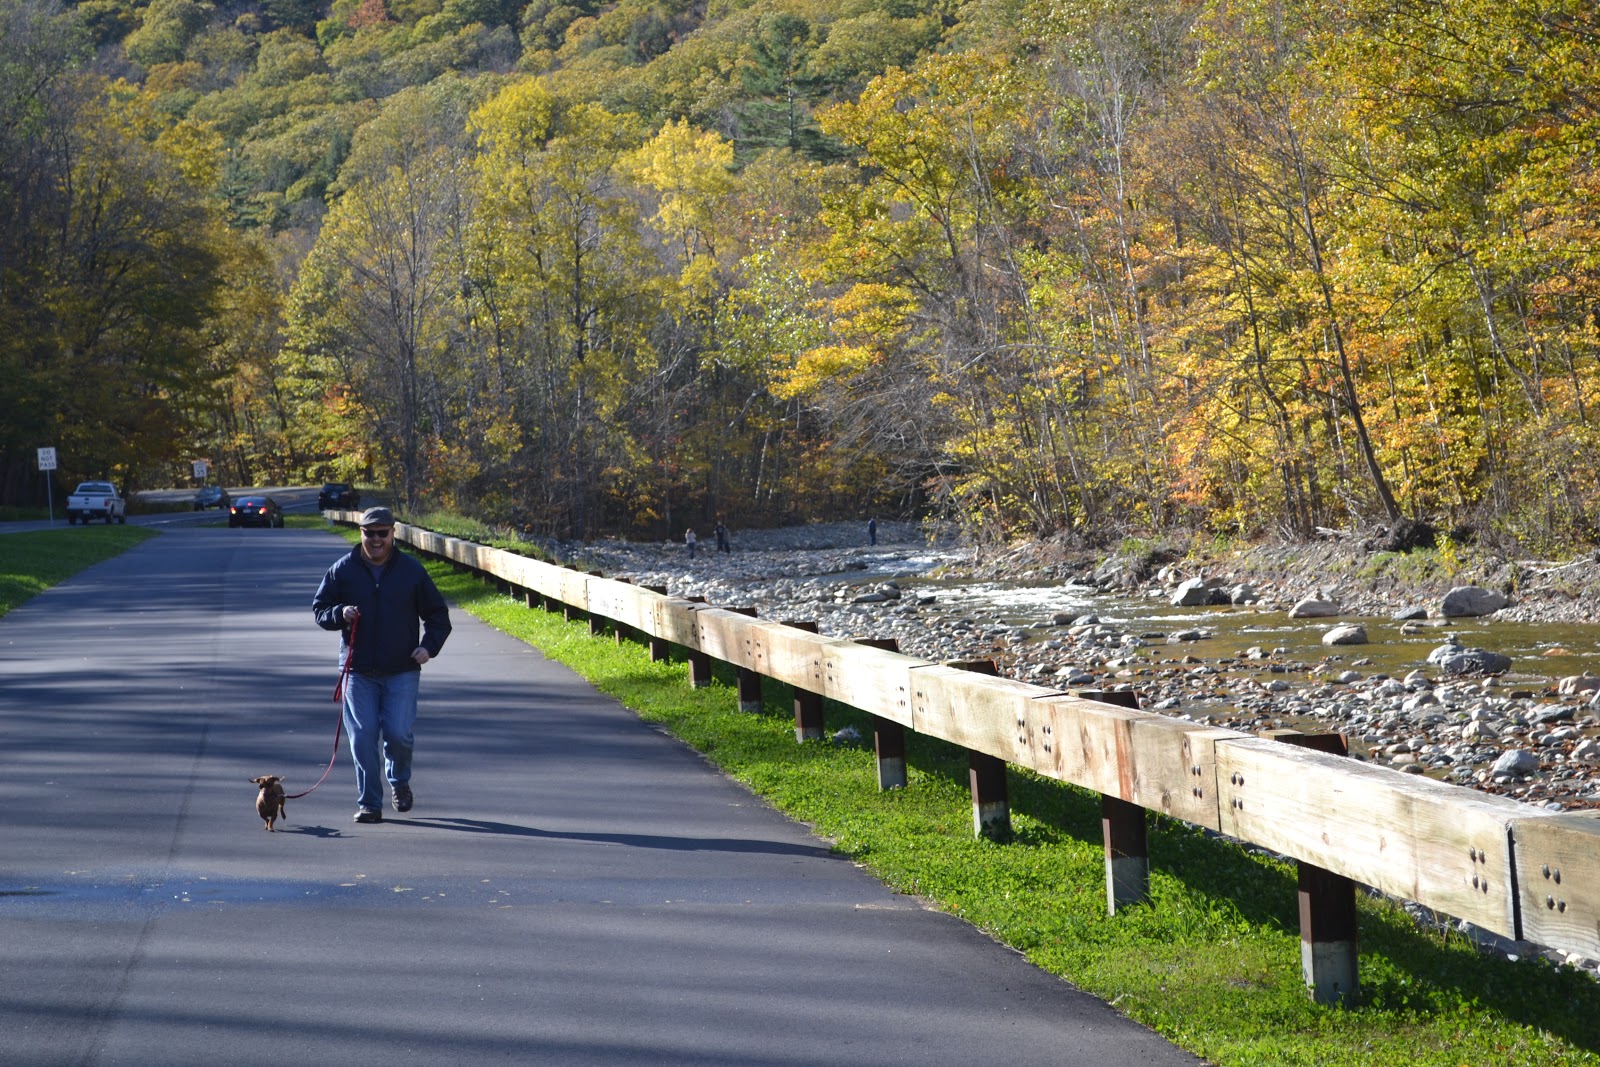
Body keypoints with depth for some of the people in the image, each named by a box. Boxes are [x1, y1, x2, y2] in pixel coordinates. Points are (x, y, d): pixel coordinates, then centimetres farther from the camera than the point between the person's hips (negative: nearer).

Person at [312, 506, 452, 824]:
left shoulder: (411, 570, 5)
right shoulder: (342, 570, 5)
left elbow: (438, 614, 12)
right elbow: (319, 609, 11)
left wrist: (429, 646, -5)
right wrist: (339, 614, -12)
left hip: (402, 671, -1)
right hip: (359, 671, 1)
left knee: (398, 734, -7)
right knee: (363, 737, -4)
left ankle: (399, 781, 25)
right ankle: (369, 804, 7)